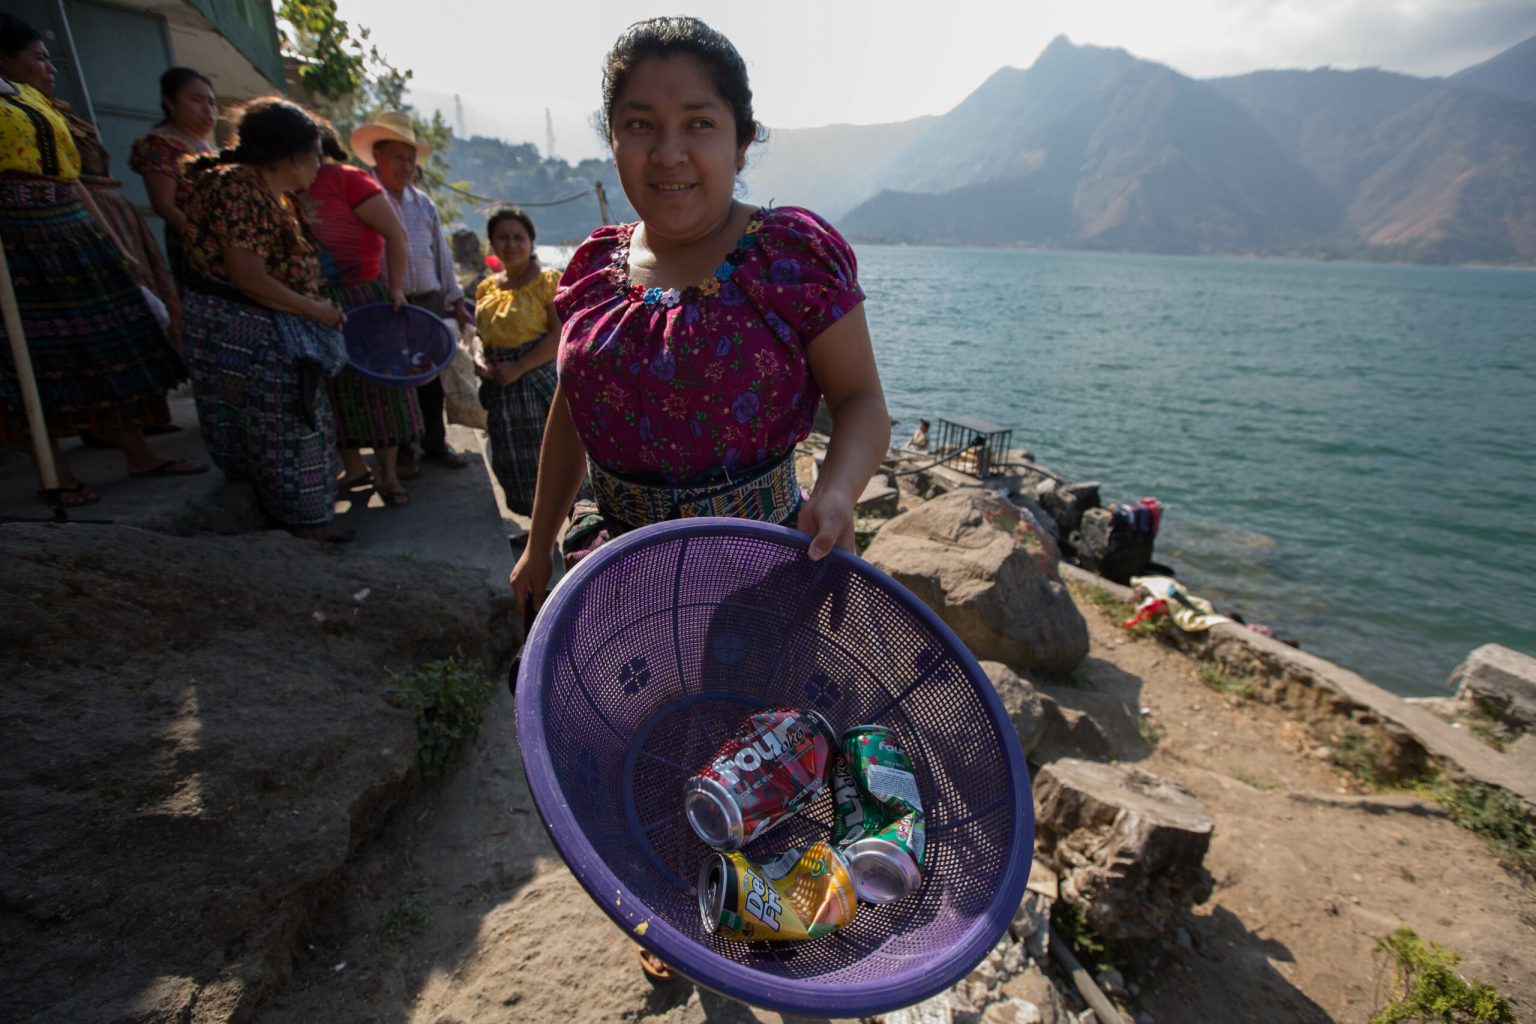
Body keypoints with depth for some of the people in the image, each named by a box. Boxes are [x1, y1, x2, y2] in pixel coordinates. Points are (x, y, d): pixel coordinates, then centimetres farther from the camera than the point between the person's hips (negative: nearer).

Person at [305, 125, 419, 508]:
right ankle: (354, 467, 21)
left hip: (363, 295, -6)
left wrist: (396, 287, -18)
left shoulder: (347, 179, -8)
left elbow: (395, 232, -12)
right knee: (332, 386, 9)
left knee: (377, 381, -1)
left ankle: (389, 475, 6)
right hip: (313, 305, 6)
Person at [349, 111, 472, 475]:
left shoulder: (423, 203, 14)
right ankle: (401, 450, 16)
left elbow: (441, 253, 17)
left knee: (431, 377, 11)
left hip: (429, 303, 5)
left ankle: (435, 442, 24)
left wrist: (456, 301, 15)